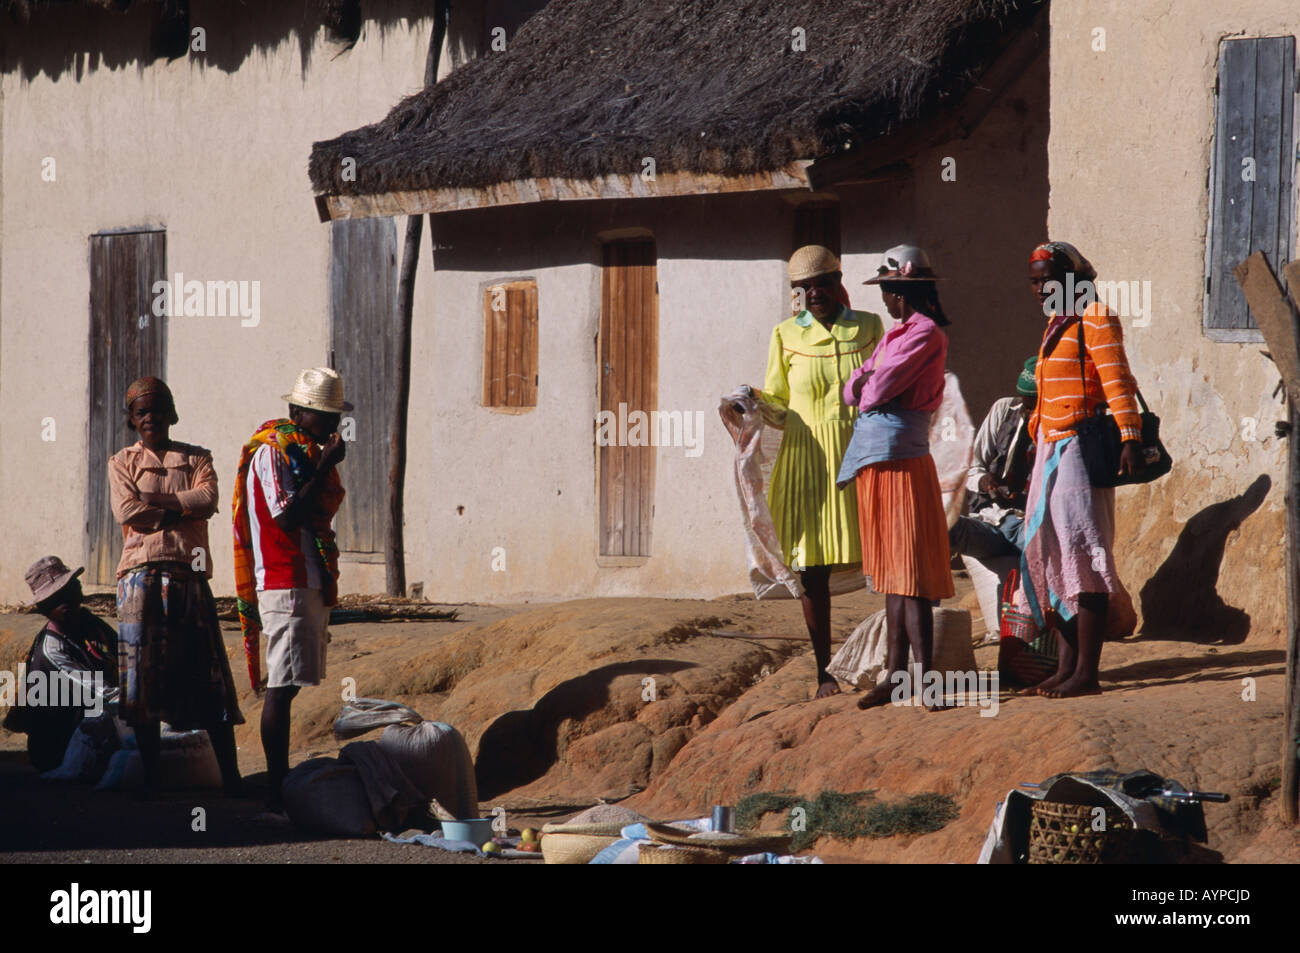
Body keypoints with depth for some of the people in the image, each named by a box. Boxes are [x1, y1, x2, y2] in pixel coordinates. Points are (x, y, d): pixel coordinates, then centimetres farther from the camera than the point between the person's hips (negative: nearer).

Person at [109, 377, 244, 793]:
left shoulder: (197, 459, 16)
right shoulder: (123, 462, 13)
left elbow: (208, 499, -3)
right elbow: (127, 513, -4)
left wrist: (156, 501, -7)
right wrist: (181, 509, -4)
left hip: (190, 575, 1)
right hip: (143, 573, -1)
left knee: (209, 677, -3)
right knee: (143, 680, -3)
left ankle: (230, 774, -3)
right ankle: (149, 774, 3)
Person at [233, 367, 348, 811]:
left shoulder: (308, 450, 19)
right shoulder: (272, 450, -9)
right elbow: (288, 517, -19)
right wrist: (325, 468, -19)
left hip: (313, 585, 10)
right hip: (286, 585, -10)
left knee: (287, 686, 9)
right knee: (281, 687, -11)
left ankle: (282, 783, 10)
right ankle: (276, 789, -13)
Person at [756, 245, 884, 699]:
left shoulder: (869, 327, 9)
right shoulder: (787, 336, 6)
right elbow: (777, 398, 12)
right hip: (809, 460, 0)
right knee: (812, 567, -1)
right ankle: (824, 671, 7)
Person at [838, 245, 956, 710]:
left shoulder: (924, 334, -11)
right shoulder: (899, 334, 19)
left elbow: (877, 391, -18)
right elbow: (854, 391, 14)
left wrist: (866, 387, 4)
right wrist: (863, 381, -7)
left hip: (900, 460, -10)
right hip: (878, 462, 10)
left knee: (909, 572, -10)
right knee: (892, 572, 11)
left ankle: (923, 679, -12)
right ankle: (897, 674, 15)